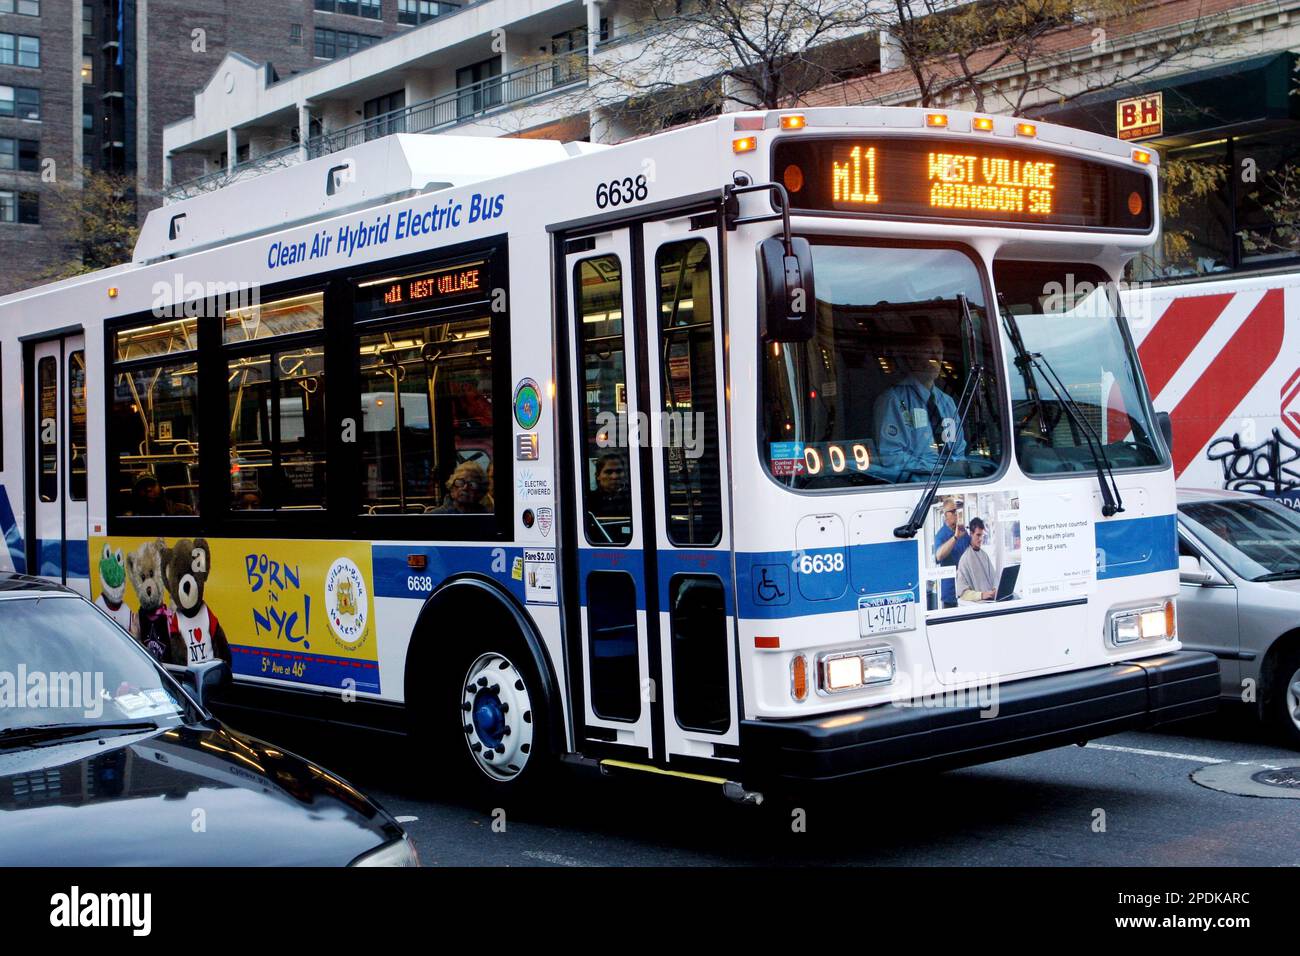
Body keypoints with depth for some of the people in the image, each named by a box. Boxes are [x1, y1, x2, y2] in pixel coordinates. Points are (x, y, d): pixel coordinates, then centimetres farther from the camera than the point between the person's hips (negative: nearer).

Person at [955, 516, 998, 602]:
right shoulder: (965, 559, -4)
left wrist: (996, 590, -4)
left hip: (991, 599, 5)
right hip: (976, 602, -5)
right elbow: (962, 593, -11)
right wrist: (981, 595, -23)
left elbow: (994, 578, 17)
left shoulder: (985, 555, 15)